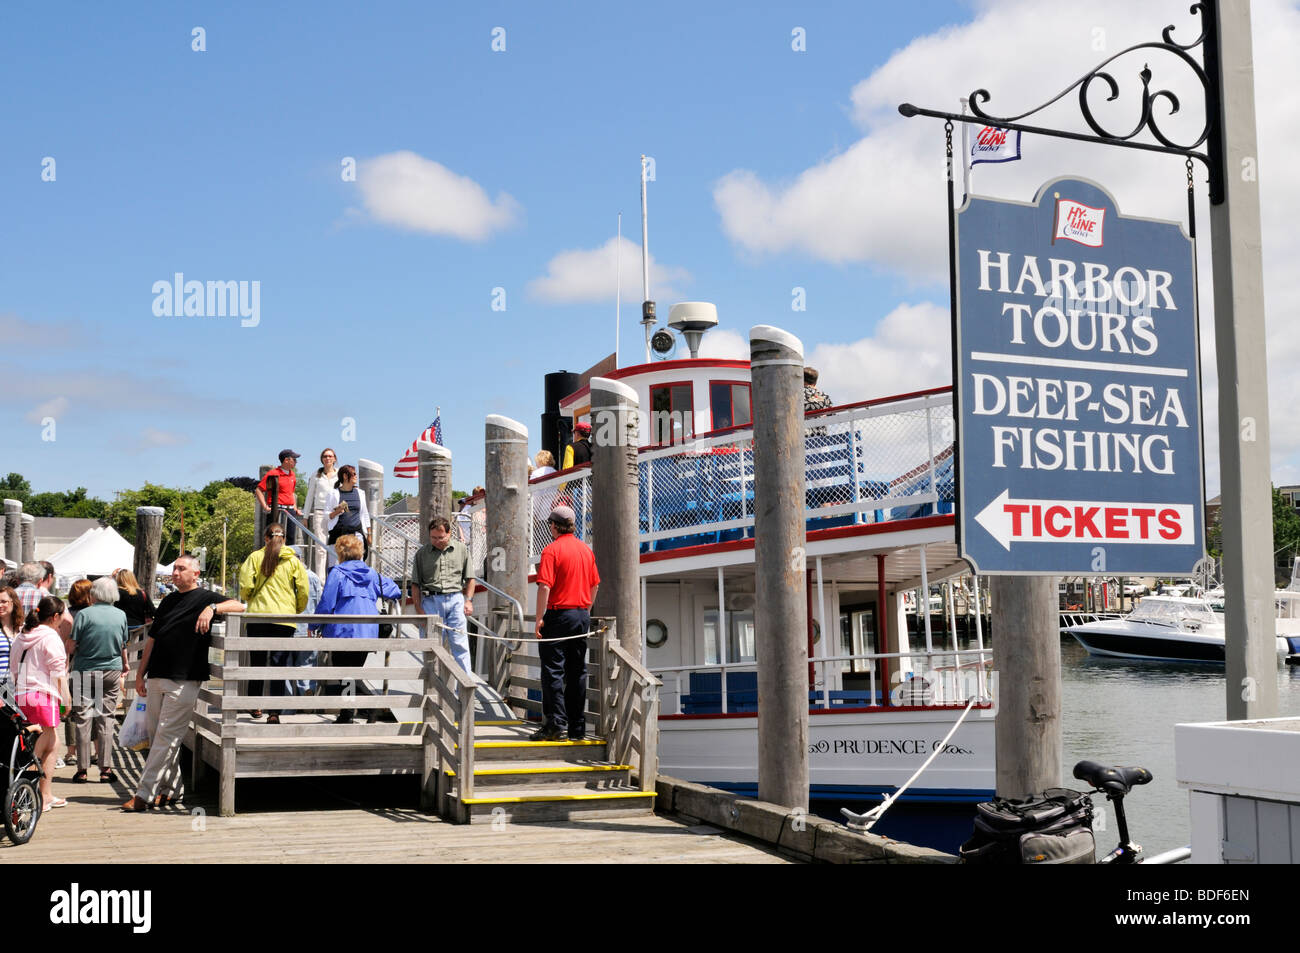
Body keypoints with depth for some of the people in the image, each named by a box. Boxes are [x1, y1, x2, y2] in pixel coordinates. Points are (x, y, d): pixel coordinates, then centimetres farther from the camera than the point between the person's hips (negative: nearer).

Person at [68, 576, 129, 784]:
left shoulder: (84, 614, -9)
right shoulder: (121, 615, 2)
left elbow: (73, 646, -9)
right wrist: (124, 664, 32)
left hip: (85, 671, -2)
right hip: (112, 671, 2)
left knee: (83, 719, 4)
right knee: (107, 719, 5)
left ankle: (83, 769, 5)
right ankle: (105, 768, 3)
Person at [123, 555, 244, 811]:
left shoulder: (205, 598, -1)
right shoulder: (168, 600, 19)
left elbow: (239, 606, -14)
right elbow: (152, 638, 22)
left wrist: (212, 608, -29)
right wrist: (140, 674, 18)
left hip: (184, 680, -7)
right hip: (157, 677, 7)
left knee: (167, 737, -7)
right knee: (156, 734, 9)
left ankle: (144, 794, -6)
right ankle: (169, 788, 20)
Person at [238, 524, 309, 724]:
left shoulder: (255, 557, 3)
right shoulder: (293, 560, 4)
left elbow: (245, 586, -4)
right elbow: (304, 591, 0)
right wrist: (297, 610, 18)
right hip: (285, 618, -1)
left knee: (257, 663, 14)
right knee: (279, 665, 0)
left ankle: (255, 707, 24)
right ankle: (274, 713, -8)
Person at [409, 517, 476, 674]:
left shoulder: (461, 549, 9)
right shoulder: (422, 553, 7)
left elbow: (469, 578, 14)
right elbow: (415, 584, 7)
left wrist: (469, 600, 3)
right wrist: (419, 609, 0)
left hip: (455, 599, 0)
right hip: (431, 600, 0)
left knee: (460, 643, -5)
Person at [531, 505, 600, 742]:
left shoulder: (552, 550, -10)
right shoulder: (586, 549, 11)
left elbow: (545, 587, -17)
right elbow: (595, 585, 16)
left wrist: (539, 618, -13)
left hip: (559, 614, -7)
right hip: (582, 615, 7)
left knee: (553, 671, -4)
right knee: (577, 673, 10)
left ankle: (556, 724, -11)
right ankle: (577, 728, 13)